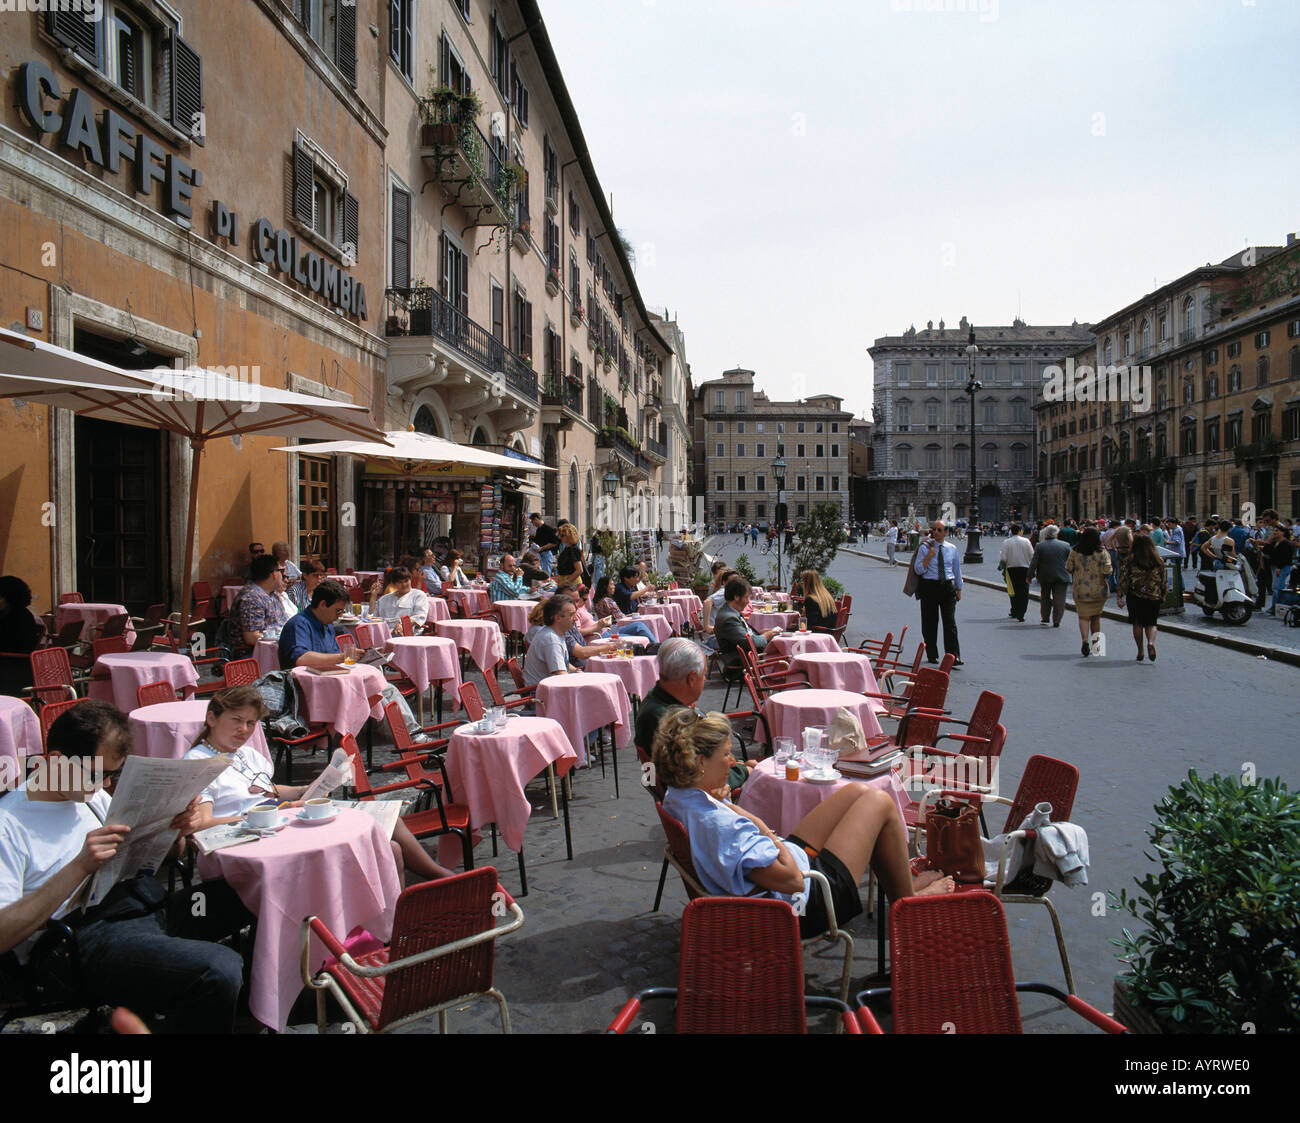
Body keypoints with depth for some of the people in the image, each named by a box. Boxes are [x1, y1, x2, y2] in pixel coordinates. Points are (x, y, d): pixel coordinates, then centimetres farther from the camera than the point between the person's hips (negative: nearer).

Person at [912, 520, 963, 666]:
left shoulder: (952, 549, 8)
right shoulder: (924, 548, 0)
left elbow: (957, 570, 18)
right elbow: (918, 570, -3)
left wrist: (958, 589, 18)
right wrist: (928, 557, -16)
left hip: (948, 587, 1)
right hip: (929, 586, -1)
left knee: (950, 622, -7)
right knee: (930, 622, 5)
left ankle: (953, 657, -7)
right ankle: (932, 655, 18)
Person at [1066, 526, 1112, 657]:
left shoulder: (1075, 552, -4)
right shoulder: (1102, 553, -8)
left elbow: (1068, 568, 0)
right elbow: (1107, 571, -14)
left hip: (1081, 591, 0)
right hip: (1099, 590, 1)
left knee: (1083, 617, 2)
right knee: (1096, 617, 16)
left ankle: (1085, 640, -22)